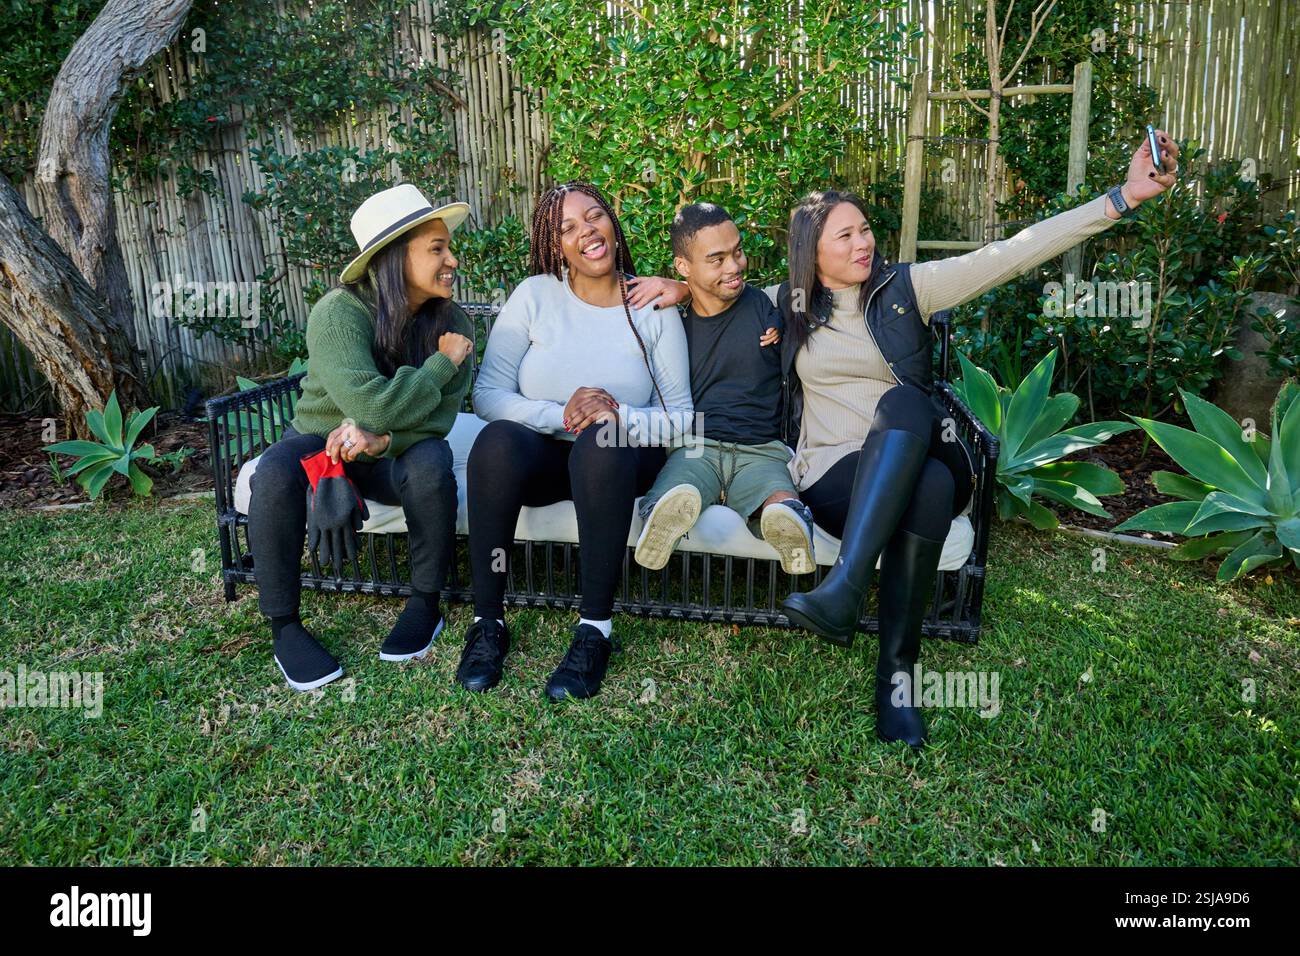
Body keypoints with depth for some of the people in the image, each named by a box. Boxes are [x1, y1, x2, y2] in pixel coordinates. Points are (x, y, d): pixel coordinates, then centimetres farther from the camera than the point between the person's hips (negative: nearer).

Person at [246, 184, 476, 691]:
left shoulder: (451, 322, -11)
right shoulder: (339, 313, -23)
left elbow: (440, 416, -14)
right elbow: (372, 406, -34)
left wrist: (382, 438, -33)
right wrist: (441, 364, -25)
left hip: (395, 452, 2)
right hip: (319, 439, -2)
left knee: (431, 461, -32)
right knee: (275, 474, -33)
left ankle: (425, 606, -12)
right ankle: (283, 626, -15)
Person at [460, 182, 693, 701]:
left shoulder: (653, 309, 1)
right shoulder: (535, 295, 2)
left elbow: (681, 418, -4)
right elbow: (486, 394, -6)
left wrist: (620, 416, -23)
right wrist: (561, 416, -21)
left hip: (618, 460, 0)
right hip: (539, 453, 1)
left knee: (602, 440, -36)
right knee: (497, 439, -33)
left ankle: (595, 629, -26)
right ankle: (487, 622, -19)